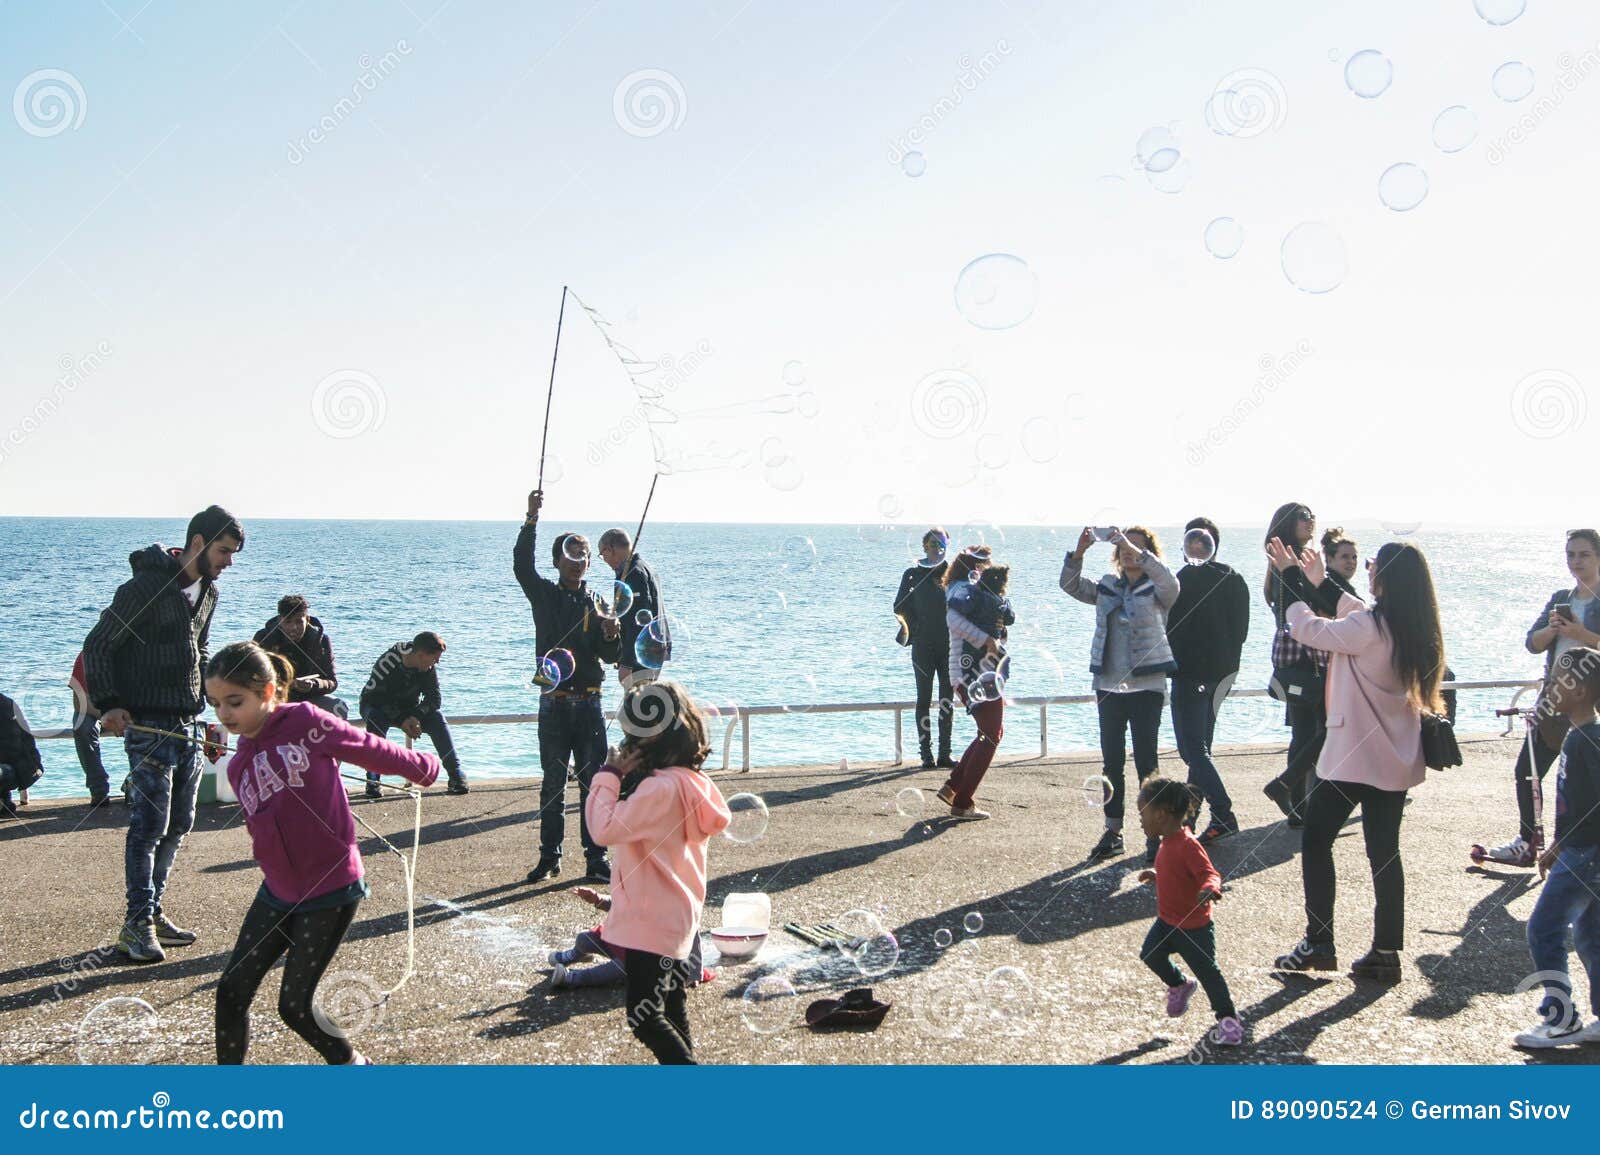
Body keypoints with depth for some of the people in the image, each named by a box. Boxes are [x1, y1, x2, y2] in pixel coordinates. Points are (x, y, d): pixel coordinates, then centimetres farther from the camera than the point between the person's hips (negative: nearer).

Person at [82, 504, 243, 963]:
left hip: (187, 724, 8)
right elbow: (98, 647, -10)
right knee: (150, 823, -8)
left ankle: (152, 911, 21)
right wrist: (109, 705, -19)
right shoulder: (145, 588, -14)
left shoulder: (208, 592, 11)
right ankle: (138, 925, 0)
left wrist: (204, 697, 13)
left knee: (179, 823, 11)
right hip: (147, 723, -8)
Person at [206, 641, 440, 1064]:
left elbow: (371, 749, -3)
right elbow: (261, 828, 13)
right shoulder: (238, 765, 8)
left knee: (294, 1005, -2)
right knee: (232, 990, 3)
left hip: (331, 891, -6)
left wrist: (423, 768, 8)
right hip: (278, 892, 7)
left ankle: (351, 1062, 24)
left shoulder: (305, 722, -13)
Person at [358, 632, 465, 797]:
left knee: (436, 717, -24)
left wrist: (415, 717, -34)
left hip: (410, 710, 3)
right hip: (379, 707, -3)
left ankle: (456, 775, -23)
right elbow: (372, 697, -29)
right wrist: (401, 721, -36)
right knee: (376, 720, -38)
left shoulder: (429, 667, -15)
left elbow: (434, 697, -15)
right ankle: (372, 781, -32)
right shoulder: (388, 663, -30)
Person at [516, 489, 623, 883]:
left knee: (593, 783, 2)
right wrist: (531, 521, -24)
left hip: (589, 704, 1)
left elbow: (610, 656, 1)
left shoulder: (597, 603, 9)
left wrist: (611, 635, -21)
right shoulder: (544, 595, 5)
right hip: (554, 704, -1)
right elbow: (522, 565, -14)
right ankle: (549, 857, 11)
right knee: (553, 784, 4)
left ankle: (596, 858, 7)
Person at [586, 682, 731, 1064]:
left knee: (645, 1018, -3)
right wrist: (626, 776, 0)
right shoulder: (690, 782, 4)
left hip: (651, 923, -10)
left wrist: (608, 775, -15)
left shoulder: (660, 789, -24)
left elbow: (604, 828, -27)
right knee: (671, 1012, 20)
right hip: (679, 918, 10)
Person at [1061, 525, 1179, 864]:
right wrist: (1080, 550, -15)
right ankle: (1113, 832, 16)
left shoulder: (1156, 590, -2)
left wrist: (1135, 550, -31)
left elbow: (1169, 581, -24)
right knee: (1112, 762, 9)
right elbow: (1070, 584, 1)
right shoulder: (1106, 588, 12)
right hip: (1109, 686, 5)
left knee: (1146, 762, -4)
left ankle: (1154, 834, 3)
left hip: (1146, 686, -5)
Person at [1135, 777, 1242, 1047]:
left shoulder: (1187, 845, -26)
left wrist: (1209, 888, -54)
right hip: (1167, 921, 8)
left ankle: (1228, 1018, 16)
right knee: (1150, 954, 0)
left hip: (1194, 927, -8)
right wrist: (1155, 876, 21)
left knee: (1207, 970, -1)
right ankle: (1179, 985, 28)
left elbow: (1209, 873, -35)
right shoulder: (1168, 842, 4)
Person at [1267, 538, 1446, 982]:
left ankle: (1319, 944, 8)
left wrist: (1295, 583, 3)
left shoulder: (1370, 626, -20)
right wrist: (1317, 582, 29)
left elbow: (1308, 629, -13)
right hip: (1396, 758, 7)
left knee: (1316, 840, 6)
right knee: (1384, 850, 10)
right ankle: (1386, 951, 12)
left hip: (1354, 756, -7)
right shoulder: (1414, 628, 6)